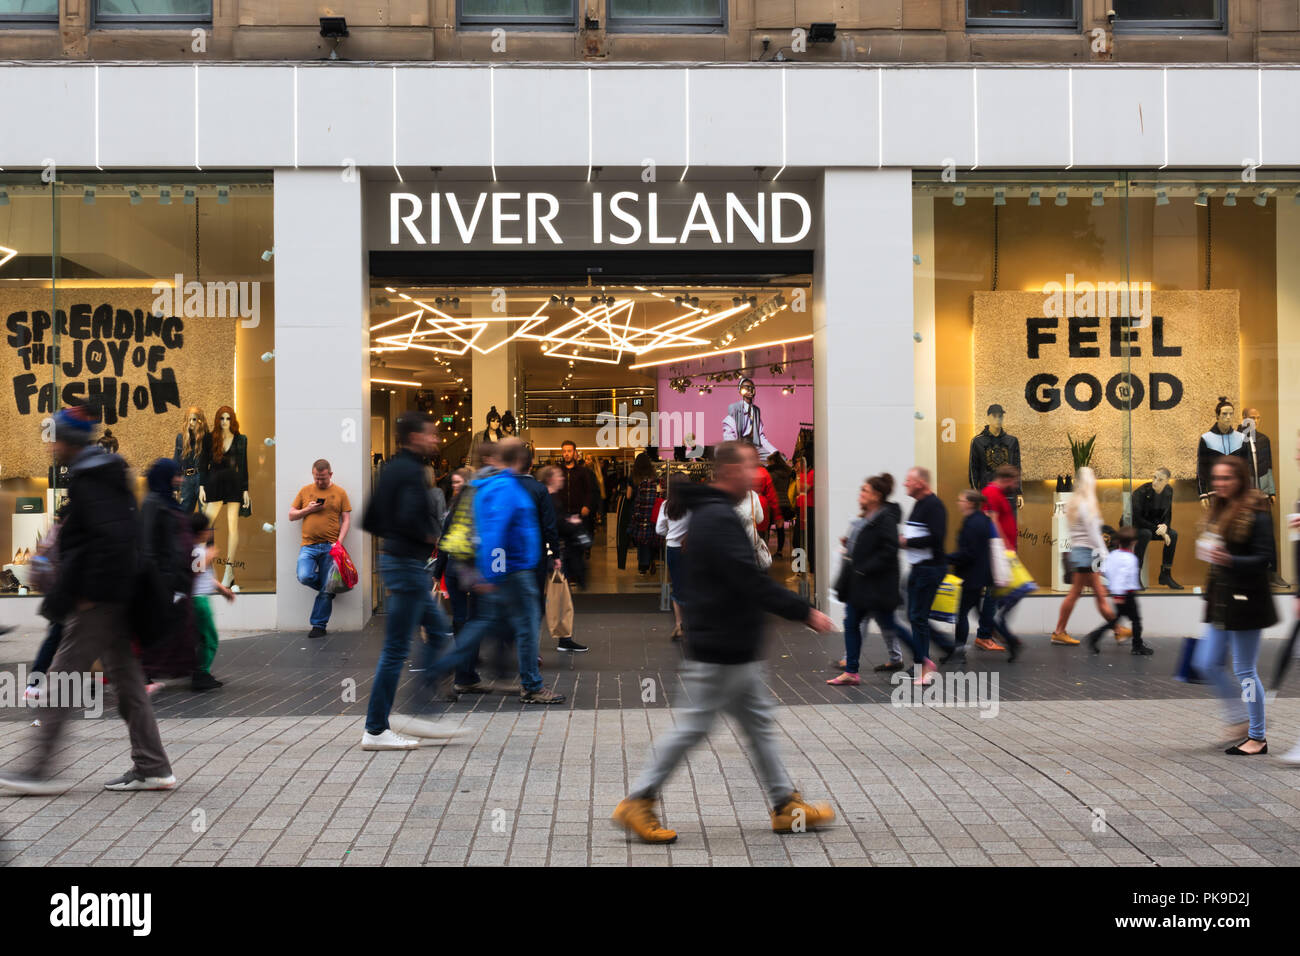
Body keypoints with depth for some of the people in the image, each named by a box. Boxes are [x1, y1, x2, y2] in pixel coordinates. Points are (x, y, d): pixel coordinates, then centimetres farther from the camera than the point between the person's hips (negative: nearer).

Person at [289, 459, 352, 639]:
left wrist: (339, 542, -8)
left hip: (330, 547, -1)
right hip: (308, 546, 1)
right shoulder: (305, 491, 11)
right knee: (304, 577, -21)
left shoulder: (340, 493, 6)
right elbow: (291, 515, 14)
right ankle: (328, 586, 11)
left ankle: (319, 625, 10)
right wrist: (308, 510, -5)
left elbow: (346, 519, 5)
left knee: (326, 591, -1)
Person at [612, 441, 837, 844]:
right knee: (693, 726, -2)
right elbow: (752, 581, -24)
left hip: (736, 649, 11)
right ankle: (637, 802, 8)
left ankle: (786, 804, 22)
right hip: (719, 650, -11)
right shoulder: (718, 519, -20)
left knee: (761, 723, 14)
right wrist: (805, 612, -18)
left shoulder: (711, 515, 14)